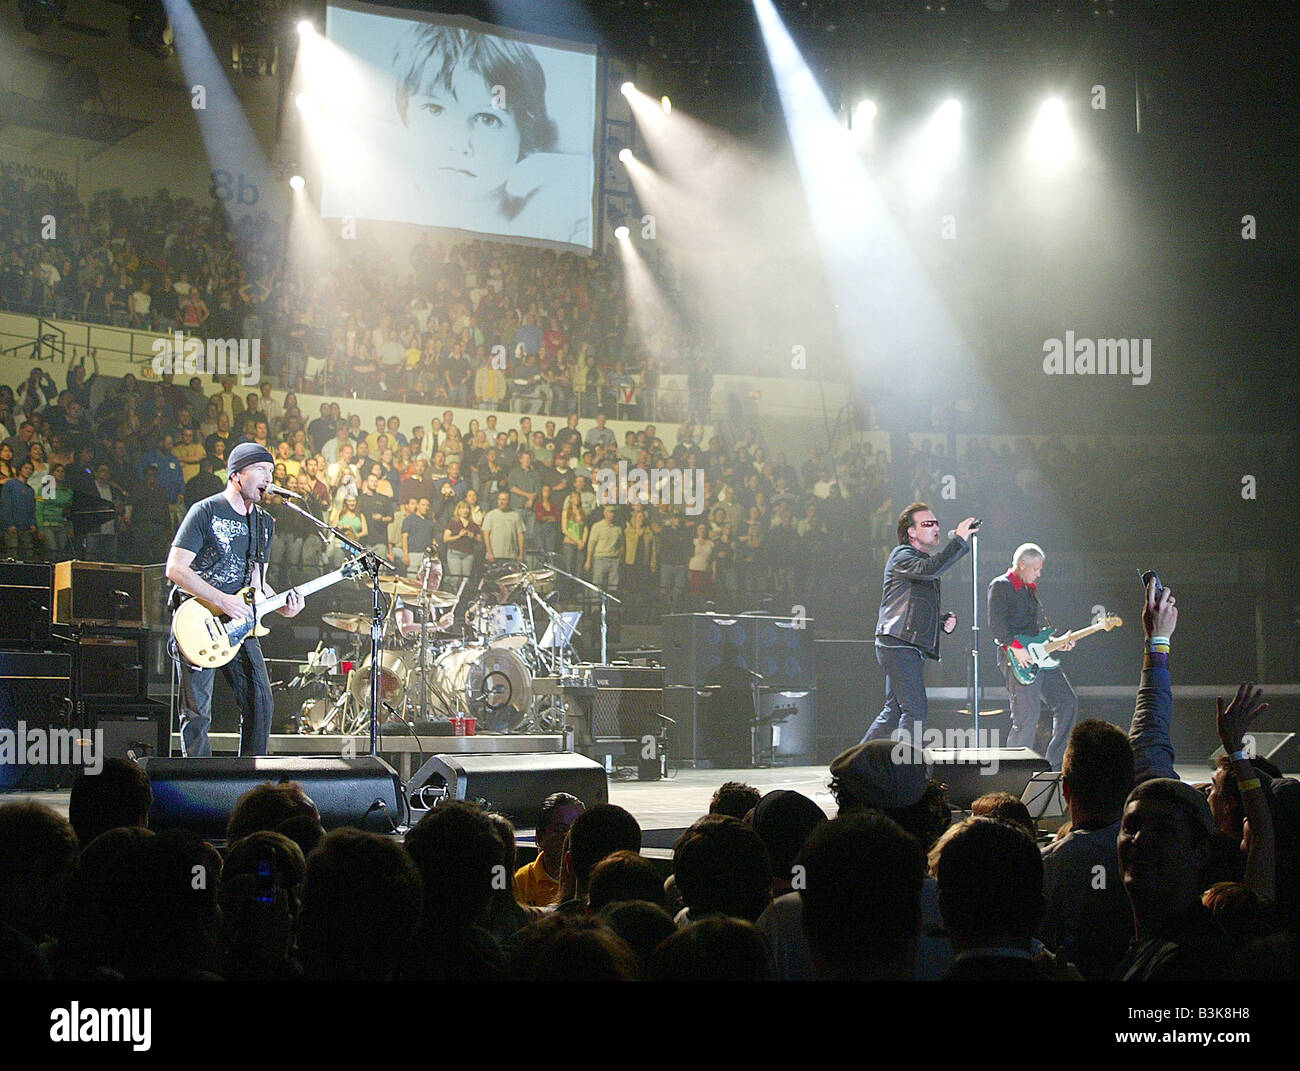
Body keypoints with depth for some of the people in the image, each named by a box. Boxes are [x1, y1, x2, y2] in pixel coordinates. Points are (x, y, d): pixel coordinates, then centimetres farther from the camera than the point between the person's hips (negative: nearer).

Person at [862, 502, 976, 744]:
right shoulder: (902, 556, -5)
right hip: (898, 644, -10)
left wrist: (945, 621, 13)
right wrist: (959, 540, -24)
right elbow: (929, 570, -28)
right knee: (914, 711, -14)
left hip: (911, 649, 10)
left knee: (894, 712, 12)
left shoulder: (924, 559, 24)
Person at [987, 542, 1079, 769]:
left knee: (1068, 703, 5)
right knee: (1027, 716, -14)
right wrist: (1016, 647, -23)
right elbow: (996, 624, -15)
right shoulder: (1000, 586, -5)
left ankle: (1055, 764, 12)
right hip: (1017, 659, -9)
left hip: (1040, 658, 9)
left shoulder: (1031, 588, 22)